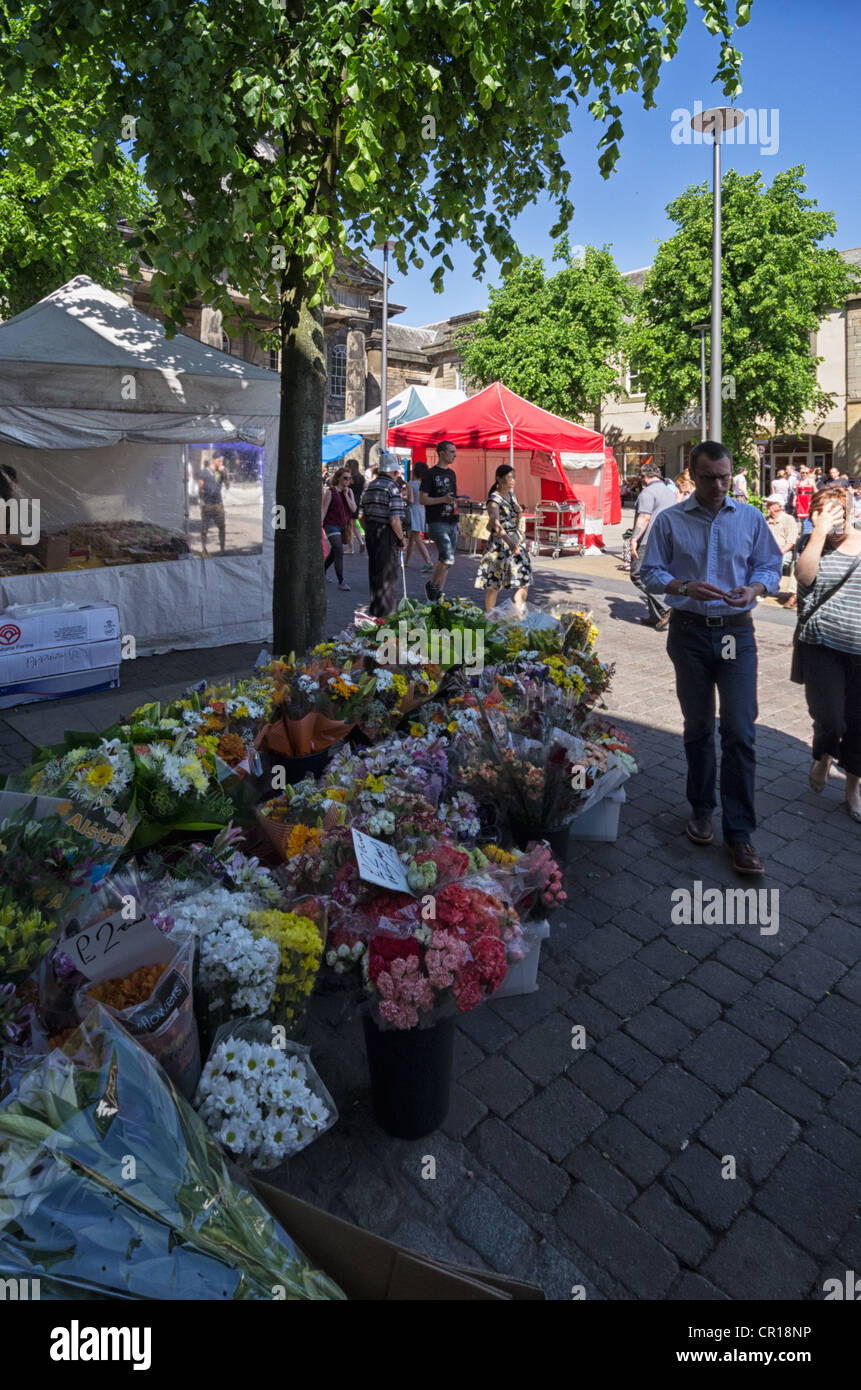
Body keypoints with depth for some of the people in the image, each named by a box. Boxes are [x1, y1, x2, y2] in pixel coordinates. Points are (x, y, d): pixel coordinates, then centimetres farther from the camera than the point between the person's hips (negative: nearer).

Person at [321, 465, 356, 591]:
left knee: (334, 552, 17)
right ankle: (341, 582, -12)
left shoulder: (349, 491, 8)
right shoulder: (330, 491, -8)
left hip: (343, 526, 7)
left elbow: (353, 509, -3)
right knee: (339, 552, -15)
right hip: (332, 525, -6)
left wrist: (346, 495, -11)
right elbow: (324, 510, -8)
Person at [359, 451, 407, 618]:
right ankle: (386, 612, 8)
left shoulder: (370, 486, 10)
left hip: (370, 532, 8)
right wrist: (402, 538, -8)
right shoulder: (393, 487, -14)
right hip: (387, 535, -8)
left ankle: (374, 608, 30)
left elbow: (362, 515, 12)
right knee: (388, 572, 2)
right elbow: (395, 519, -20)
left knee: (374, 570, 18)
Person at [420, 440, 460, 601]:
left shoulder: (452, 473, 17)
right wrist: (443, 499, -20)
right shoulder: (431, 474, -6)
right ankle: (431, 585, 3)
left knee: (446, 560, 7)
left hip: (452, 523, 8)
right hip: (437, 522, -8)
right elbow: (422, 499, -11)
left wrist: (456, 501, 12)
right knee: (448, 558, -18)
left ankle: (439, 594, 15)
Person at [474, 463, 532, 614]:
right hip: (499, 544, -8)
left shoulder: (511, 495, 11)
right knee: (493, 584, -2)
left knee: (524, 581, 4)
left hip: (515, 542, 8)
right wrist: (509, 541, -46)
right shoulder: (494, 500, -13)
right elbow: (495, 523, -30)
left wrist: (519, 513, -1)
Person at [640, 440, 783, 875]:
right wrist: (685, 587, -19)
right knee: (697, 728, 12)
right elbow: (651, 574, 0)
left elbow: (771, 567, 9)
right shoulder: (669, 521, 2)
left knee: (740, 733, -5)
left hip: (737, 633, 0)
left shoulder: (751, 519, 6)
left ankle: (739, 831, 4)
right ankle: (701, 807, 30)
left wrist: (754, 587, -14)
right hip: (689, 632, 0)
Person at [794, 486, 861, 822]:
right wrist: (819, 532, -19)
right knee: (829, 719, -8)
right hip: (822, 647, -1)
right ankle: (823, 757, 29)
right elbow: (804, 575, -18)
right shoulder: (816, 546, 3)